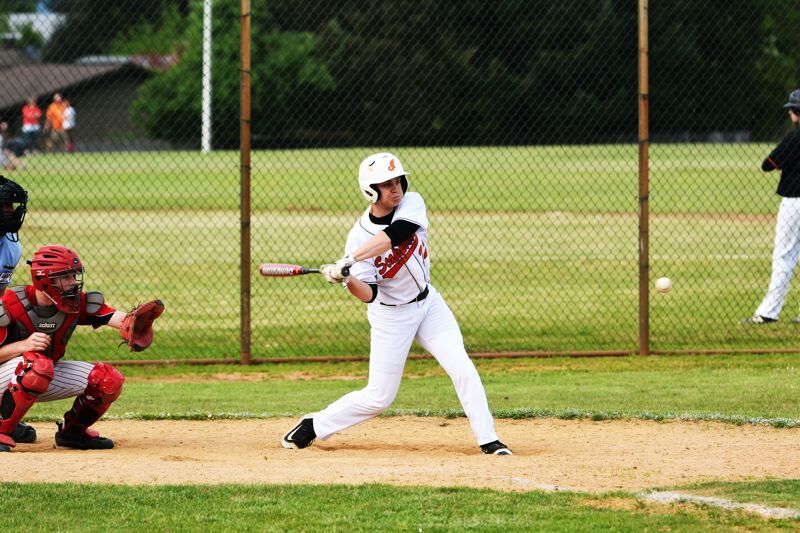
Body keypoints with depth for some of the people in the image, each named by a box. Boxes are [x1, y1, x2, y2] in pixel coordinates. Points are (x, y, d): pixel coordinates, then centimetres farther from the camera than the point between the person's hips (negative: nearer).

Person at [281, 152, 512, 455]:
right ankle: (313, 426, 19)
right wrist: (347, 279, -41)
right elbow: (369, 294, -19)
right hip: (391, 315, -3)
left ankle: (487, 440, -5)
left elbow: (393, 235, -34)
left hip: (428, 303, 3)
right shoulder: (359, 236, -19)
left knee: (463, 370, -12)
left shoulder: (412, 204, -13)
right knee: (378, 398, 1)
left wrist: (350, 260, -44)